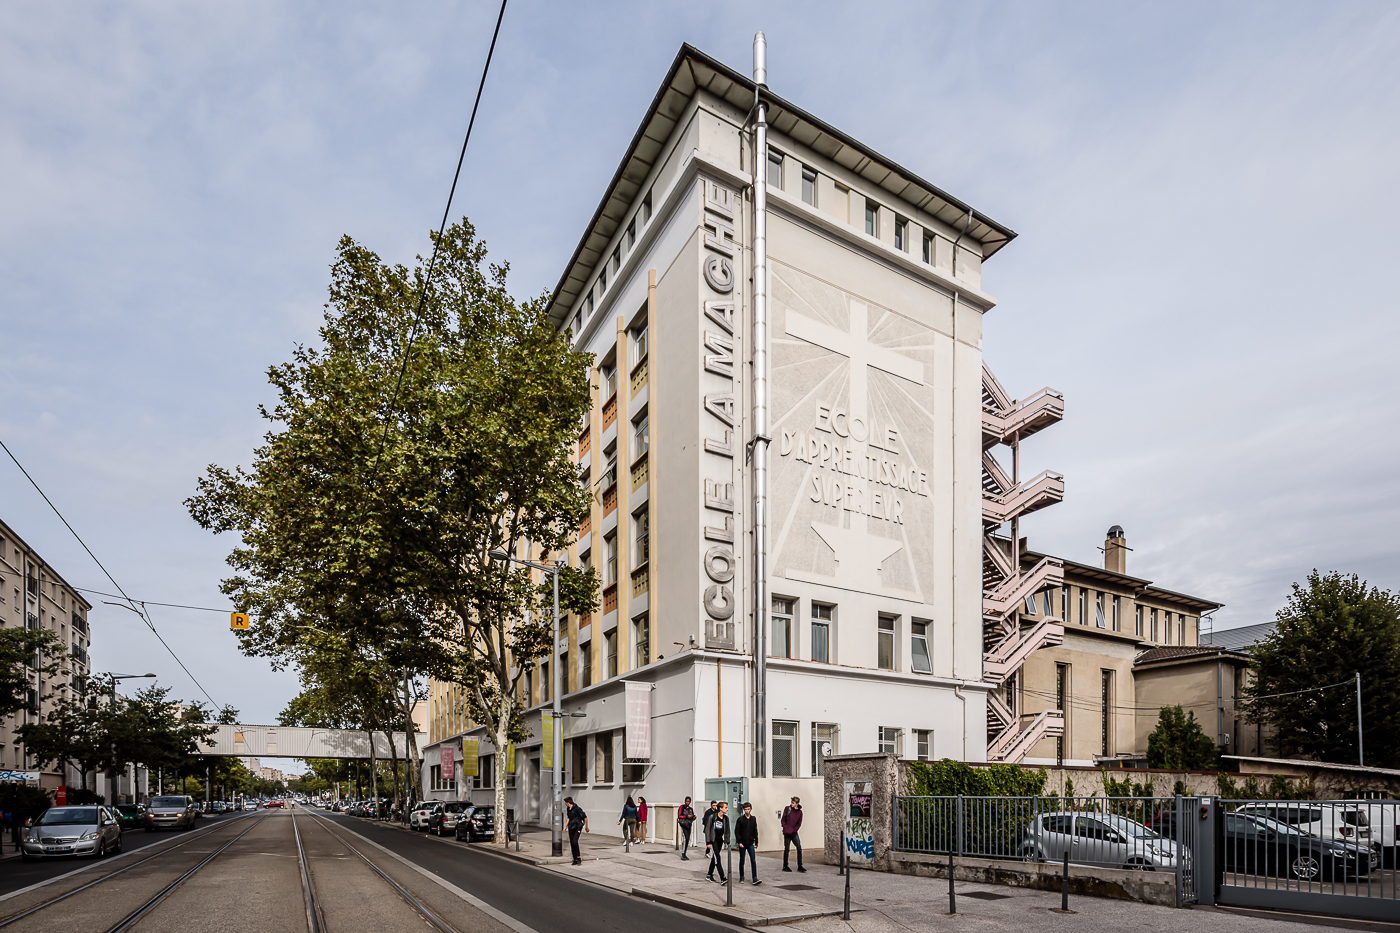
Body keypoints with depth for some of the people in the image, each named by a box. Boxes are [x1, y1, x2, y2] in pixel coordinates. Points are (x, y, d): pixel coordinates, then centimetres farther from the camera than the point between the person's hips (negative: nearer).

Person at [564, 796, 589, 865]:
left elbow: (585, 817, -12)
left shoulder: (577, 808, -18)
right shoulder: (568, 809, 6)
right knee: (571, 843, 3)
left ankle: (579, 857, -6)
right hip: (571, 828, 7)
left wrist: (586, 827, -4)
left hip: (578, 827, -7)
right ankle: (575, 860, 11)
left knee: (575, 842, -21)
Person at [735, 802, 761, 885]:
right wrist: (739, 842, -12)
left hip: (750, 843, 2)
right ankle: (741, 878, 20)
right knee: (742, 861, 8)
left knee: (753, 861, -6)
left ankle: (755, 879, -6)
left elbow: (755, 832, 11)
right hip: (742, 844, -2)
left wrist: (756, 843, 8)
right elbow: (737, 832, -4)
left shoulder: (753, 819, 5)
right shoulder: (740, 819, -4)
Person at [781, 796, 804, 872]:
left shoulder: (799, 812, 4)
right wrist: (785, 829, -10)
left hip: (794, 833, 3)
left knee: (799, 848, -3)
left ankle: (800, 866, 5)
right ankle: (785, 866, 12)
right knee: (786, 849, 2)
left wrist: (793, 830, -9)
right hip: (787, 832, -3)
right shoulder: (787, 808, -2)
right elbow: (783, 820, 0)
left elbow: (799, 824, 5)